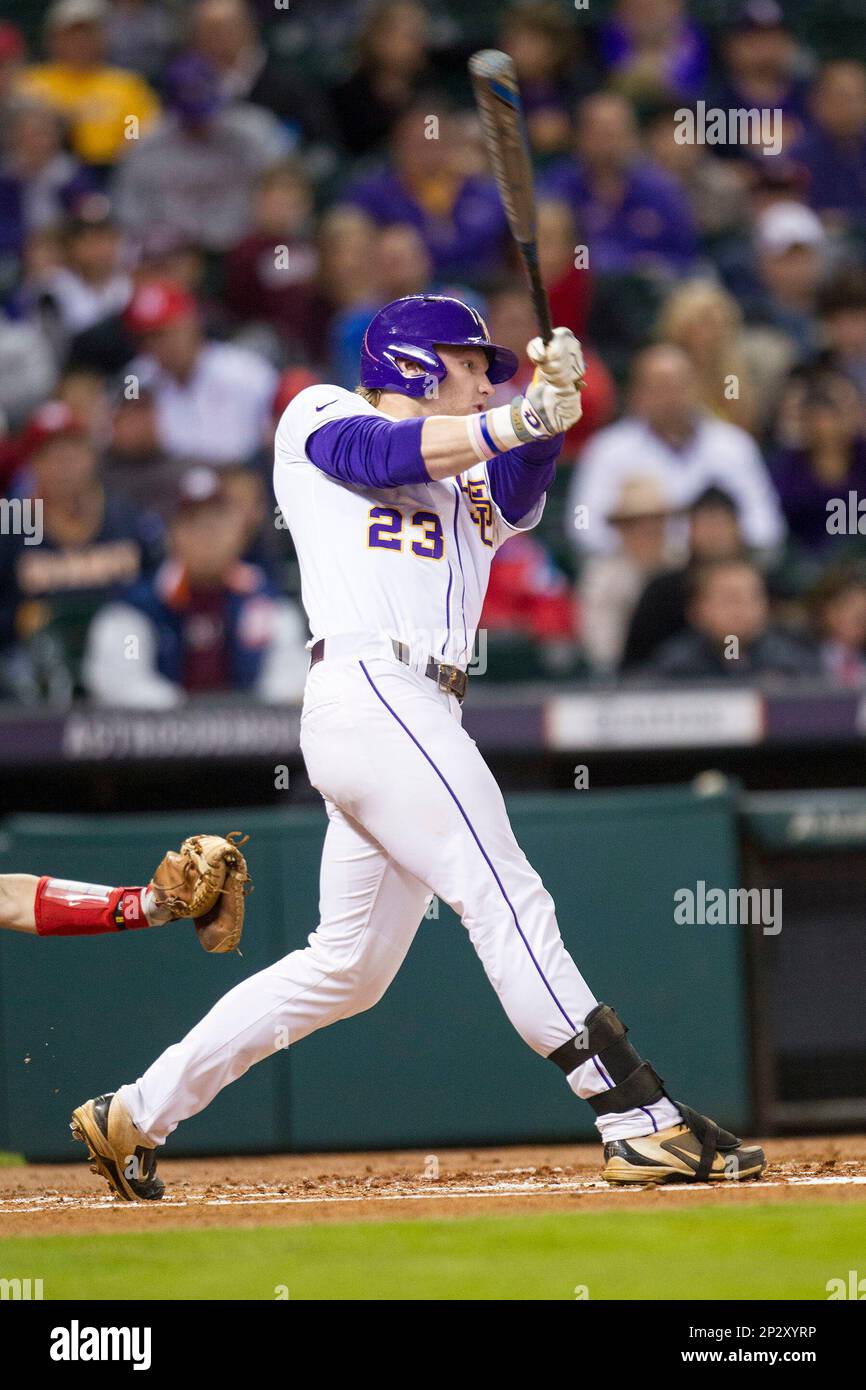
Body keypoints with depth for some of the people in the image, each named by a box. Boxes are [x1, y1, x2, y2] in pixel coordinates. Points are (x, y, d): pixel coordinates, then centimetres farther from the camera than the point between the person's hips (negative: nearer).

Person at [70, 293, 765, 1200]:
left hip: (420, 716, 9)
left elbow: (517, 497, 6)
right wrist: (514, 420, -18)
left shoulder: (467, 486, 27)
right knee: (508, 902, -15)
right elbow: (389, 452, -10)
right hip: (369, 689, -9)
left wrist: (544, 417, -12)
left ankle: (135, 1116, 18)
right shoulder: (318, 418, 11)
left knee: (350, 965, 11)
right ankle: (641, 1123, -20)